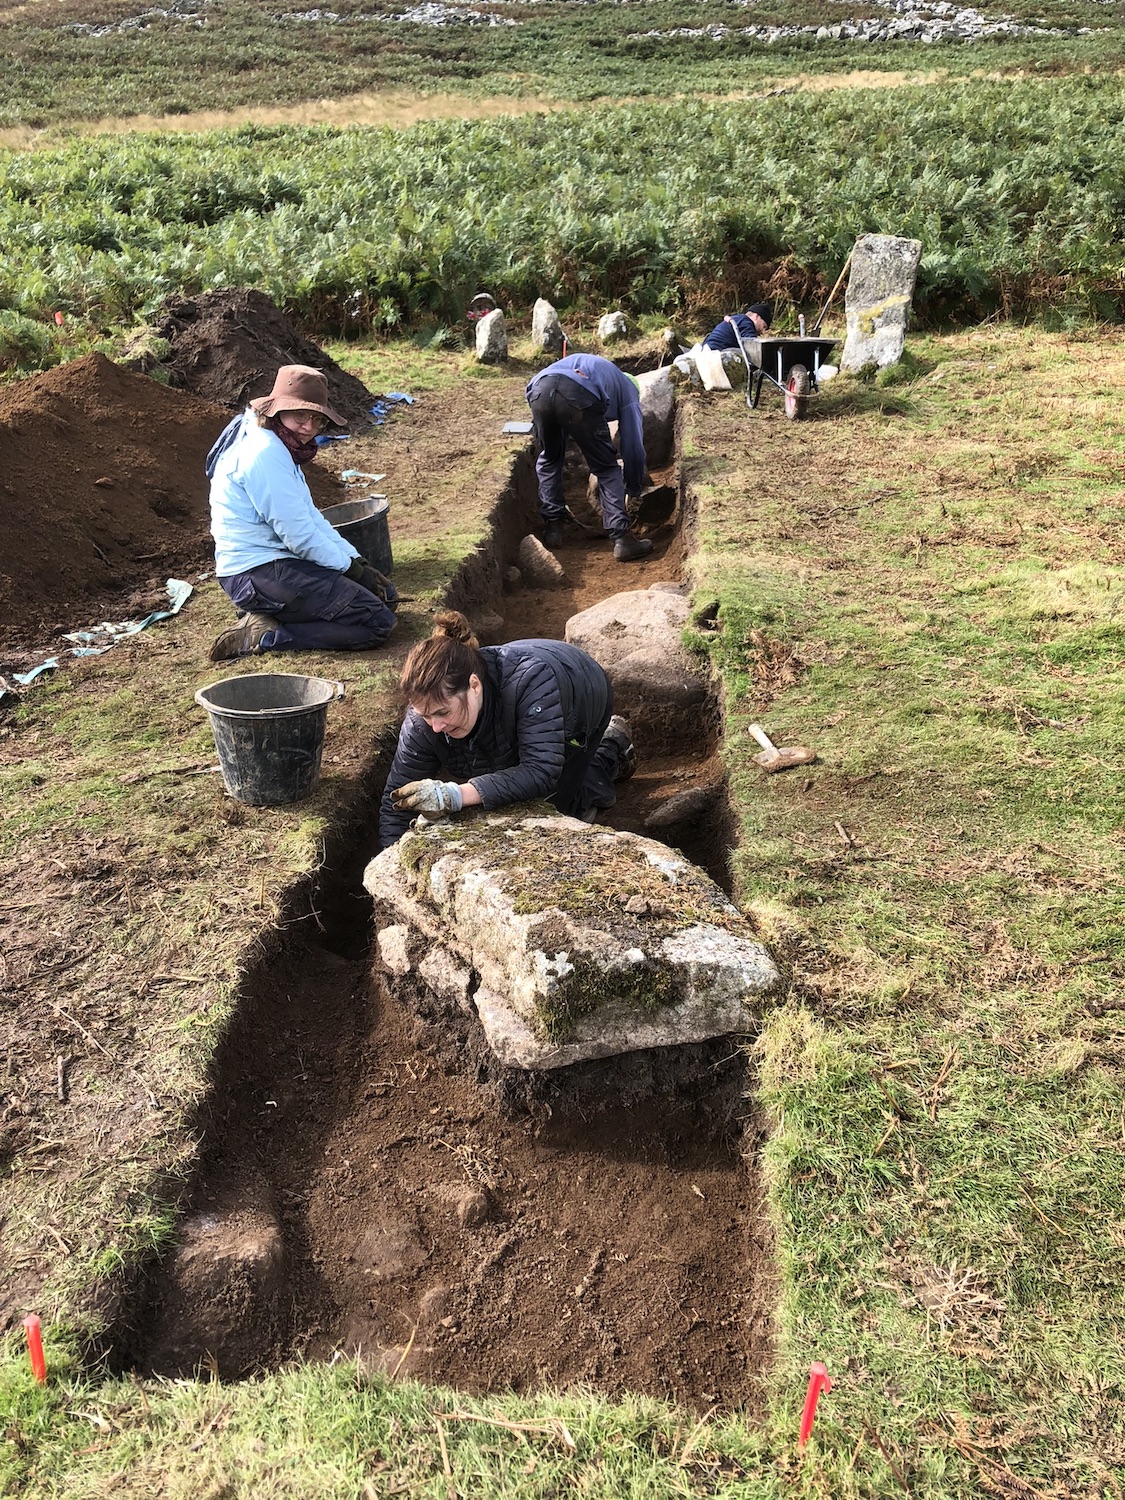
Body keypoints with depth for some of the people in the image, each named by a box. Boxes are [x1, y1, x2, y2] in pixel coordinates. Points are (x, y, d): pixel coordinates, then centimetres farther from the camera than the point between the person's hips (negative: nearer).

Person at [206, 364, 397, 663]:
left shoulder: (278, 447, 13)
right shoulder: (264, 452, -19)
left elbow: (310, 516, 15)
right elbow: (298, 533, -21)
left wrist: (357, 560, 5)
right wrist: (350, 566, -8)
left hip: (274, 562, 11)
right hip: (260, 572, -11)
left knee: (384, 592, 14)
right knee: (378, 622, -15)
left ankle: (268, 618, 7)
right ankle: (264, 636, -10)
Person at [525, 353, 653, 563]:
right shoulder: (628, 390, 32)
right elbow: (633, 444, 28)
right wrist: (634, 488, 42)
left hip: (540, 388, 4)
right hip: (578, 396, -4)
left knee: (549, 460, 29)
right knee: (607, 469, 12)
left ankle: (552, 527, 29)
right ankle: (622, 538, 7)